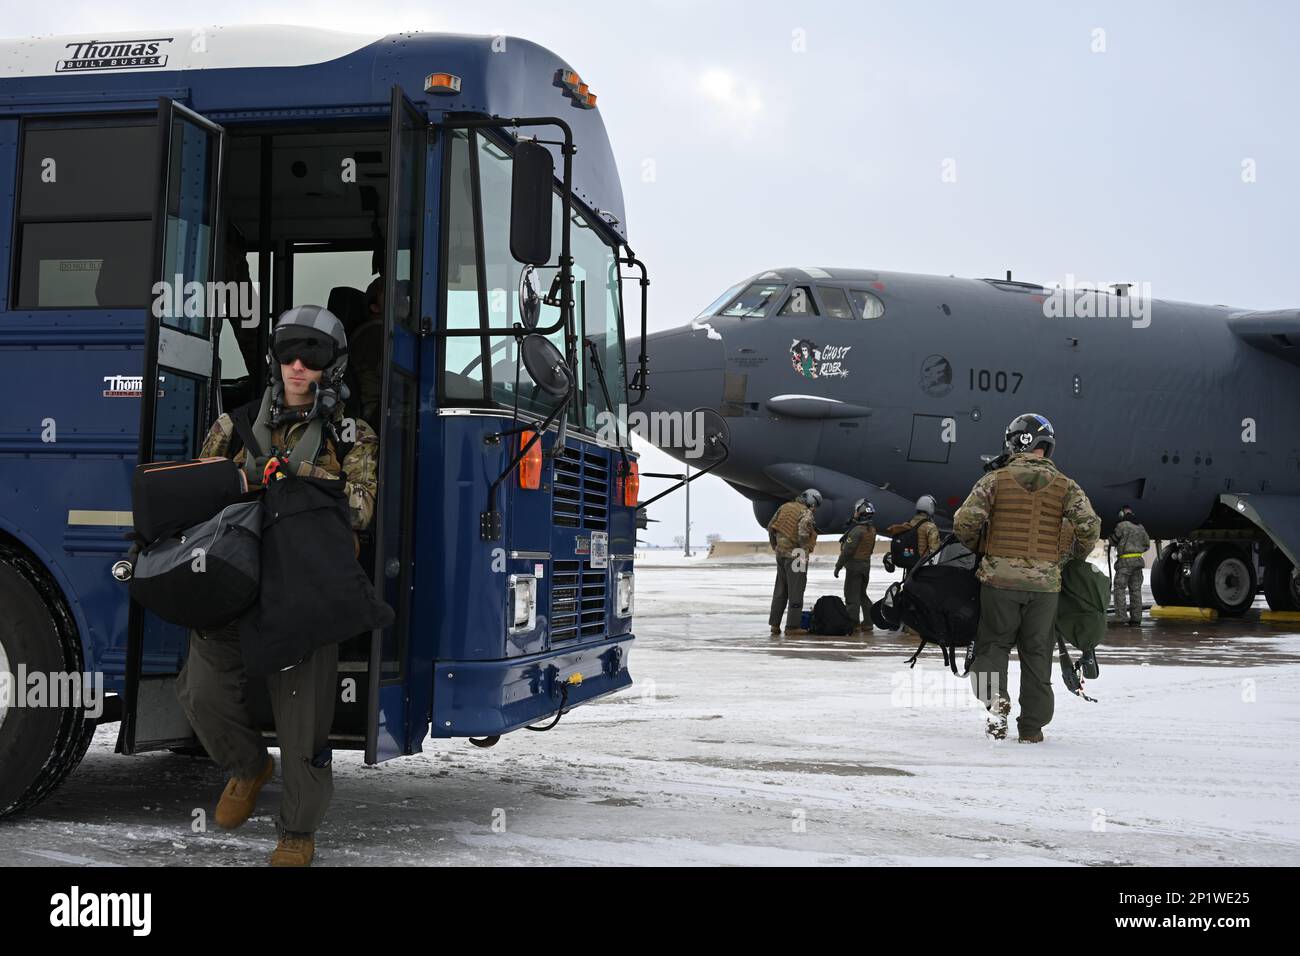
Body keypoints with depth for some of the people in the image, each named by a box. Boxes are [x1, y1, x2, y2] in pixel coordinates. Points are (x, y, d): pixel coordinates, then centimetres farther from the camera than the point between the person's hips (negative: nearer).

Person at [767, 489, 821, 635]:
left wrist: (775, 546, 20)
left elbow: (770, 526, 13)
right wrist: (805, 549, -13)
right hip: (795, 556, -7)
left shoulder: (785, 507, 10)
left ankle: (774, 624, 17)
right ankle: (793, 626, 0)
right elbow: (803, 533, -26)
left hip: (781, 553, 7)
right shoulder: (806, 513, -12)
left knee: (780, 590, 15)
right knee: (796, 592, -1)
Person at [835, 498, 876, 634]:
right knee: (862, 594, 18)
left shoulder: (857, 530, -21)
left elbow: (847, 550, -21)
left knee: (852, 595, -2)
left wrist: (838, 566, -13)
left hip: (854, 566, -8)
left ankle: (854, 624, -2)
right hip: (866, 565, 8)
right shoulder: (872, 530, 6)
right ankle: (867, 623, 20)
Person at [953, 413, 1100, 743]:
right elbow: (1090, 525, -7)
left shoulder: (995, 479, -1)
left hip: (999, 577, -1)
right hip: (1045, 581, 1)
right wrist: (1078, 556, 11)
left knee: (993, 642, 12)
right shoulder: (1064, 486, 3)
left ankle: (995, 696, -15)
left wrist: (975, 549, 11)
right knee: (1037, 653, 11)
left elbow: (964, 520, -9)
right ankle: (1032, 727, 16)